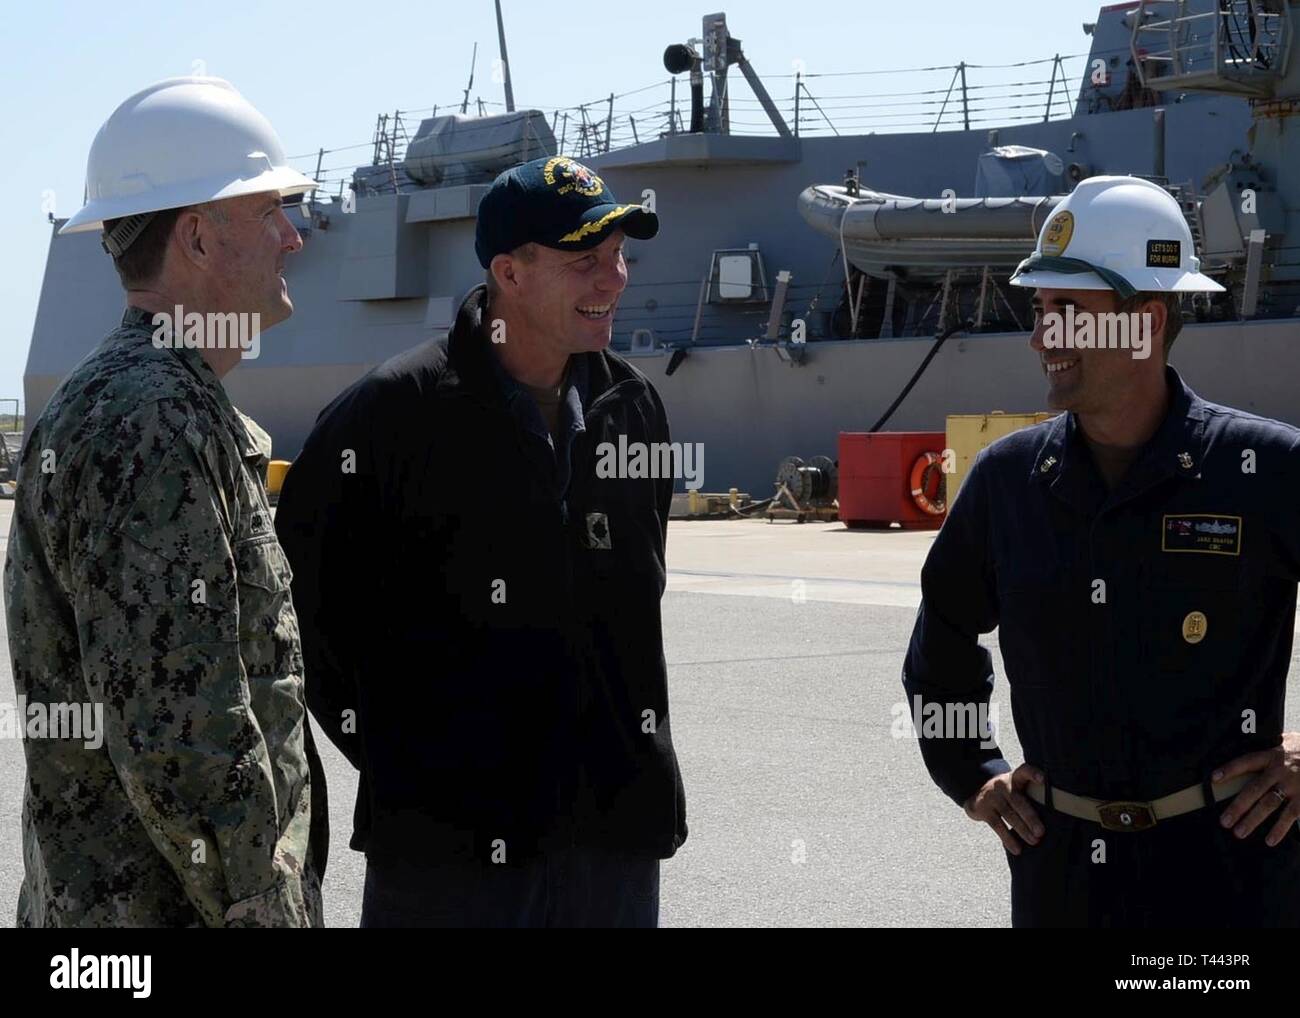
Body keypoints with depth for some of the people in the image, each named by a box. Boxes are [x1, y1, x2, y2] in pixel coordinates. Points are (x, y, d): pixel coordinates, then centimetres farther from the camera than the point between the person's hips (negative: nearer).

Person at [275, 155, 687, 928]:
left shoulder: (632, 407, 9)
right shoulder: (397, 410, -10)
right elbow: (303, 581, -5)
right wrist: (383, 746, -4)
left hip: (615, 832, 6)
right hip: (451, 833, -5)